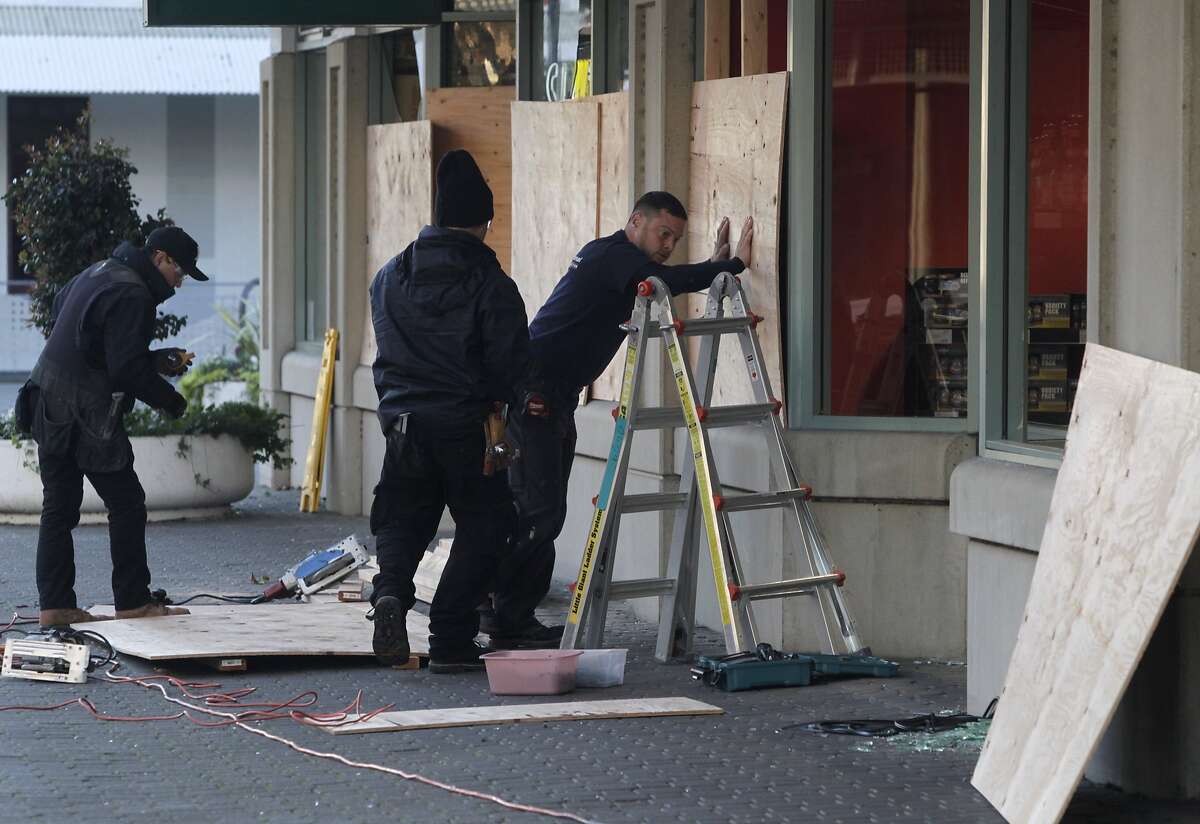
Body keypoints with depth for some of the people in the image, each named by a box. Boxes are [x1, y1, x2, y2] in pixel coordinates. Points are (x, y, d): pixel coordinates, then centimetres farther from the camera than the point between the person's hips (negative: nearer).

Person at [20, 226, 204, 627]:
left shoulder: (96, 273, 15)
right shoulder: (132, 296, -16)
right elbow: (127, 369, -21)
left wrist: (154, 360, 15)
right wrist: (170, 400, -5)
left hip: (49, 408, 10)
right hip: (85, 417, -10)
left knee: (59, 507, 11)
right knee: (127, 503, 1)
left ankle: (55, 605, 11)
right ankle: (133, 601, 5)